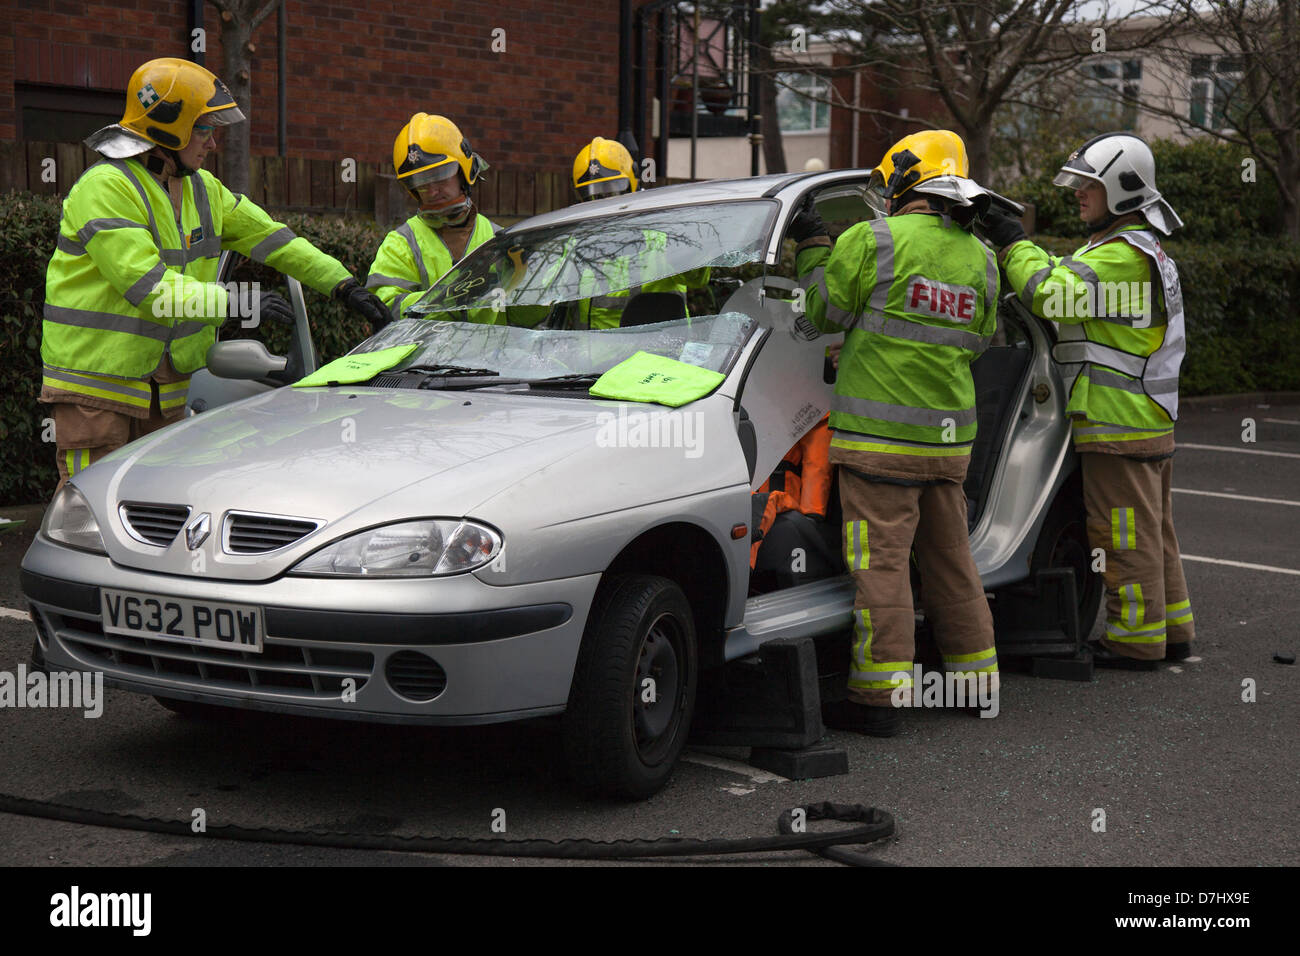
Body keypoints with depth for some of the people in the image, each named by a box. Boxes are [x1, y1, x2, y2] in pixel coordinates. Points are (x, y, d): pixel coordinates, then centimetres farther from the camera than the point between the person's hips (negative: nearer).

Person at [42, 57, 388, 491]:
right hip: (97, 383, -8)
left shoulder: (202, 188, 12)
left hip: (167, 387, 8)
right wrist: (233, 301, -30)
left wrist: (343, 284, 8)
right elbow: (146, 284, -26)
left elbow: (270, 236, 15)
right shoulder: (105, 187, -16)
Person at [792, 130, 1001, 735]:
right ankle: (977, 676, 25)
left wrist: (811, 247, 11)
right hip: (950, 435, 6)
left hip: (880, 433, -6)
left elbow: (824, 312, 0)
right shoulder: (979, 257, 9)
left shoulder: (872, 242, -10)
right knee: (949, 557, 17)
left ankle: (879, 694, -3)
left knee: (880, 561, -4)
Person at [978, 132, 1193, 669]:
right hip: (1150, 423, 10)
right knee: (1152, 531, 16)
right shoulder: (1145, 252, 20)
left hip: (1119, 427, -10)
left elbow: (1053, 294, -26)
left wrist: (1013, 243, -15)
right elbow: (1067, 290, 15)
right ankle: (1171, 630, 24)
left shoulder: (1123, 255, -15)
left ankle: (1135, 640, 3)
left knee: (1125, 535, -4)